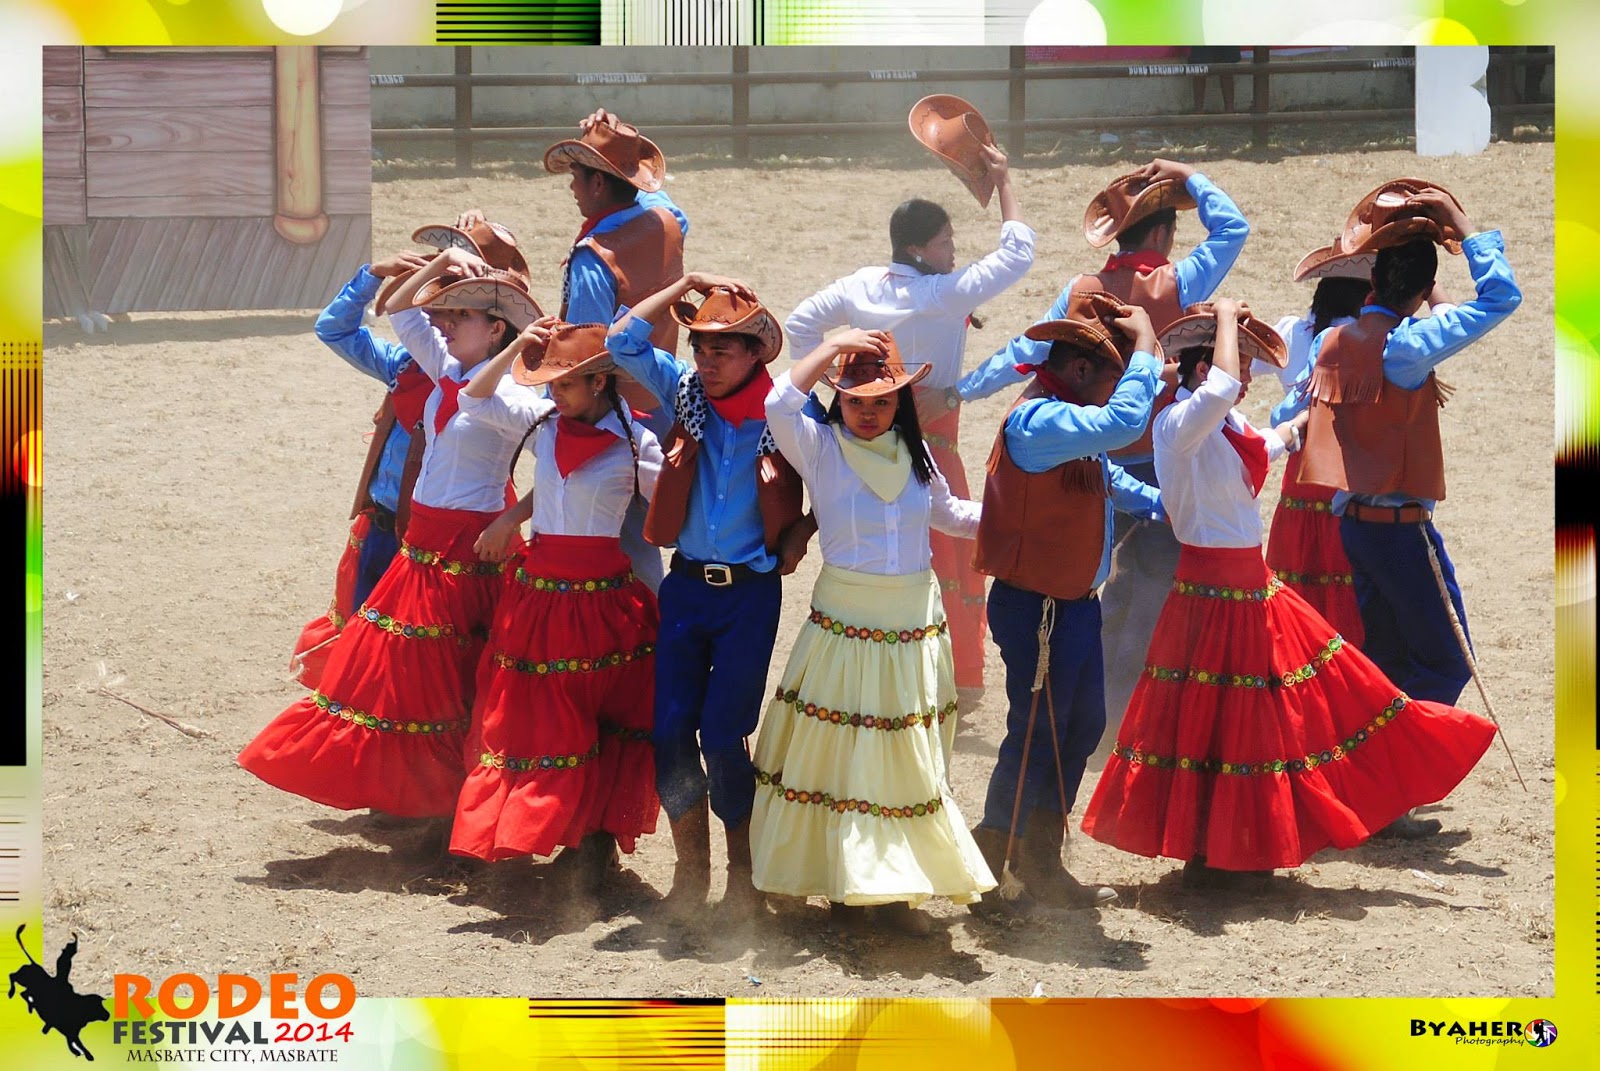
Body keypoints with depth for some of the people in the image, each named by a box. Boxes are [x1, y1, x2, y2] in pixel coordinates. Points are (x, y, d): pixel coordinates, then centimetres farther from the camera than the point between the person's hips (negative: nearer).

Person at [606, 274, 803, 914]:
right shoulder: (685, 392, 3)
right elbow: (623, 342, -3)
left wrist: (799, 536, -13)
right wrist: (687, 285, -3)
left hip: (751, 592, -3)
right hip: (686, 586, 4)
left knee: (723, 736, -6)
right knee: (670, 732, 0)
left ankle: (743, 869, 13)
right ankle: (690, 868, 15)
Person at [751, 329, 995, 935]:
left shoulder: (915, 455, 8)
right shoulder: (820, 448, -5)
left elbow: (950, 516, 25)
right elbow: (779, 405, -25)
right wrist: (834, 347, -19)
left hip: (914, 627, 4)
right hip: (844, 625, -4)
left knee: (908, 764, 7)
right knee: (842, 759, -1)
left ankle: (894, 887, 15)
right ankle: (845, 881, 9)